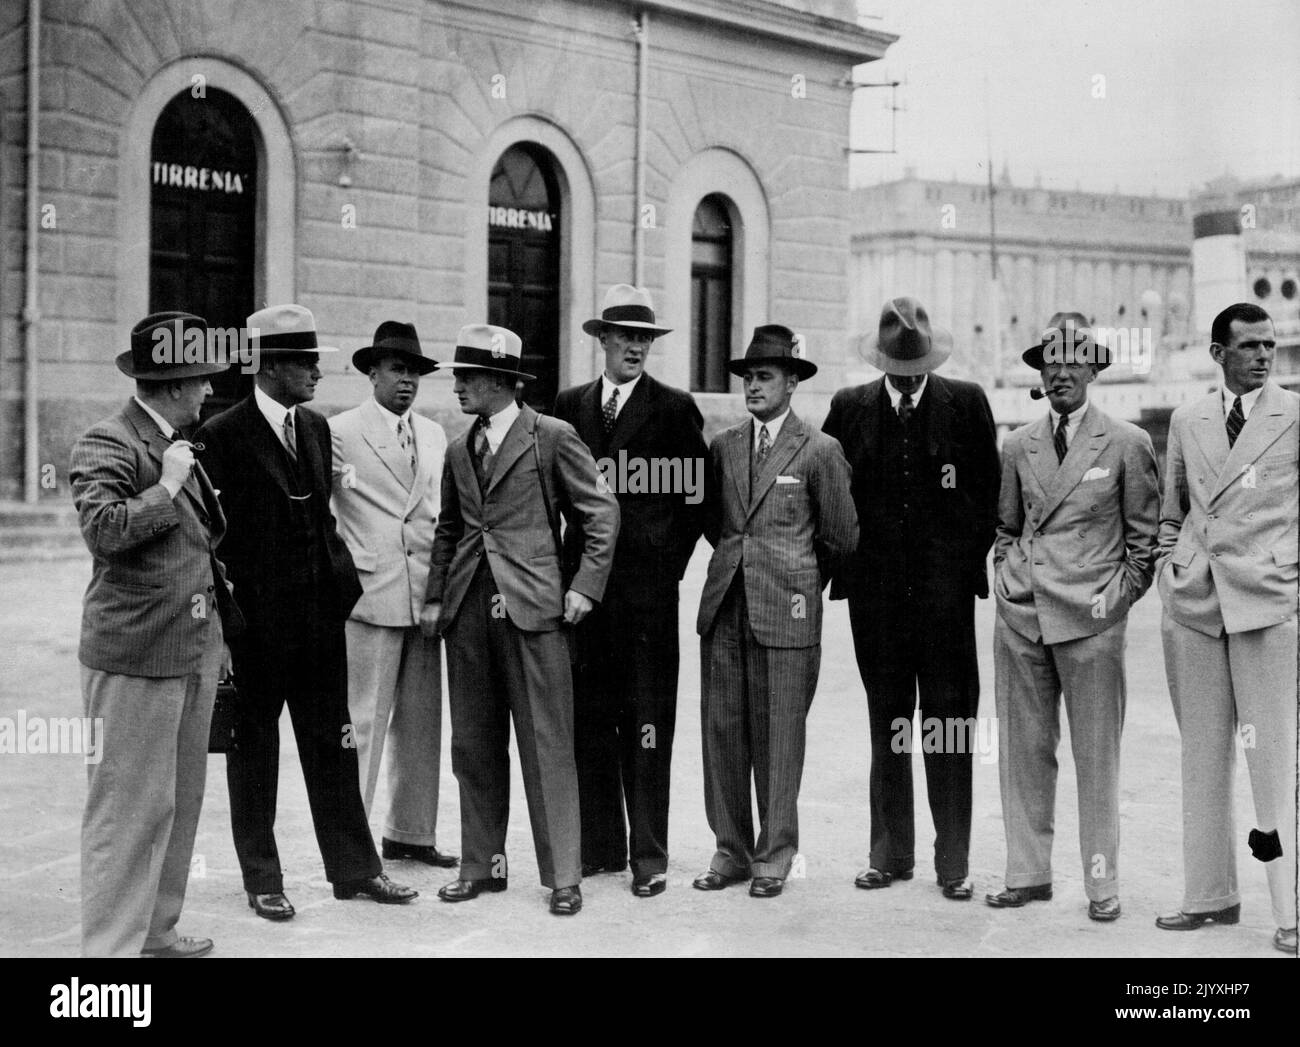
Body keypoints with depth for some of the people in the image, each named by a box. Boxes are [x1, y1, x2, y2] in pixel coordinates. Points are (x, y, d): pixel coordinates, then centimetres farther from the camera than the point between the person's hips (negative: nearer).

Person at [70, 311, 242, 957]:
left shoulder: (179, 444, 17)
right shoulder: (107, 444, -10)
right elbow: (101, 530, -24)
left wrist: (221, 632, 23)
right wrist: (165, 488, -19)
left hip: (195, 649, 9)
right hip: (135, 657, -9)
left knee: (181, 800, 15)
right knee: (129, 806, -6)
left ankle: (155, 932, 26)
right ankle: (110, 945, 2)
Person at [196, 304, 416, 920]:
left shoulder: (316, 428, 10)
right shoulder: (223, 435, -10)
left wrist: (343, 580, 6)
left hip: (319, 614, 6)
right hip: (254, 619, -6)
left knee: (333, 743, 11)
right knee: (254, 749, 8)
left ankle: (353, 867, 20)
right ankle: (262, 880, 18)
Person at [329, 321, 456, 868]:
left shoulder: (434, 435, 15)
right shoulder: (341, 432, -3)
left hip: (424, 595, 6)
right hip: (370, 595, -6)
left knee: (422, 721, 10)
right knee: (363, 720, -5)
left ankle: (411, 833, 20)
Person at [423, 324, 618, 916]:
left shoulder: (553, 438, -3)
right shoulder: (459, 450, 15)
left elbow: (601, 513, -1)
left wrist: (584, 586, -6)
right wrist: (435, 596, 13)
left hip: (532, 606, -6)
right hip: (468, 611, 6)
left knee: (546, 748, -2)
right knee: (473, 746, 10)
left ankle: (563, 877, 5)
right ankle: (482, 865, 21)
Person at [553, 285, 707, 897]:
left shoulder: (675, 409, 3)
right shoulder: (569, 406, 12)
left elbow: (696, 495, 3)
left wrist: (669, 564, -1)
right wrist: (565, 566, 6)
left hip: (649, 586, -3)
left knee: (646, 726, -3)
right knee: (588, 720, 6)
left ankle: (649, 855, 2)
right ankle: (600, 846, 15)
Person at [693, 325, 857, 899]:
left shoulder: (820, 451, -1)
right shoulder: (723, 446, 12)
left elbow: (842, 538, 5)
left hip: (786, 613, -4)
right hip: (724, 609, 4)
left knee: (778, 737, 0)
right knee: (721, 729, 5)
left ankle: (775, 854, 12)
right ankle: (732, 849, 16)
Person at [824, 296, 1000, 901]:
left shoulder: (966, 404, 2)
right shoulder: (849, 408, 6)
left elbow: (989, 489, 5)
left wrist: (969, 557, -1)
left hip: (945, 586, -2)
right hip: (876, 589, 2)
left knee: (950, 725, -1)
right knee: (887, 724, 9)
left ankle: (953, 862, 6)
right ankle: (891, 854, 17)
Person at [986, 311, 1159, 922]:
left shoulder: (1127, 443, 1)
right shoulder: (1017, 446, 11)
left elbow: (1144, 533, 5)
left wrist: (1121, 595, -1)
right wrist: (1007, 578, 10)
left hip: (1092, 619, -3)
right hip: (1021, 618, 4)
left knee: (1096, 755, 0)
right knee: (1023, 750, 7)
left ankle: (1101, 883, 9)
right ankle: (1027, 873, 17)